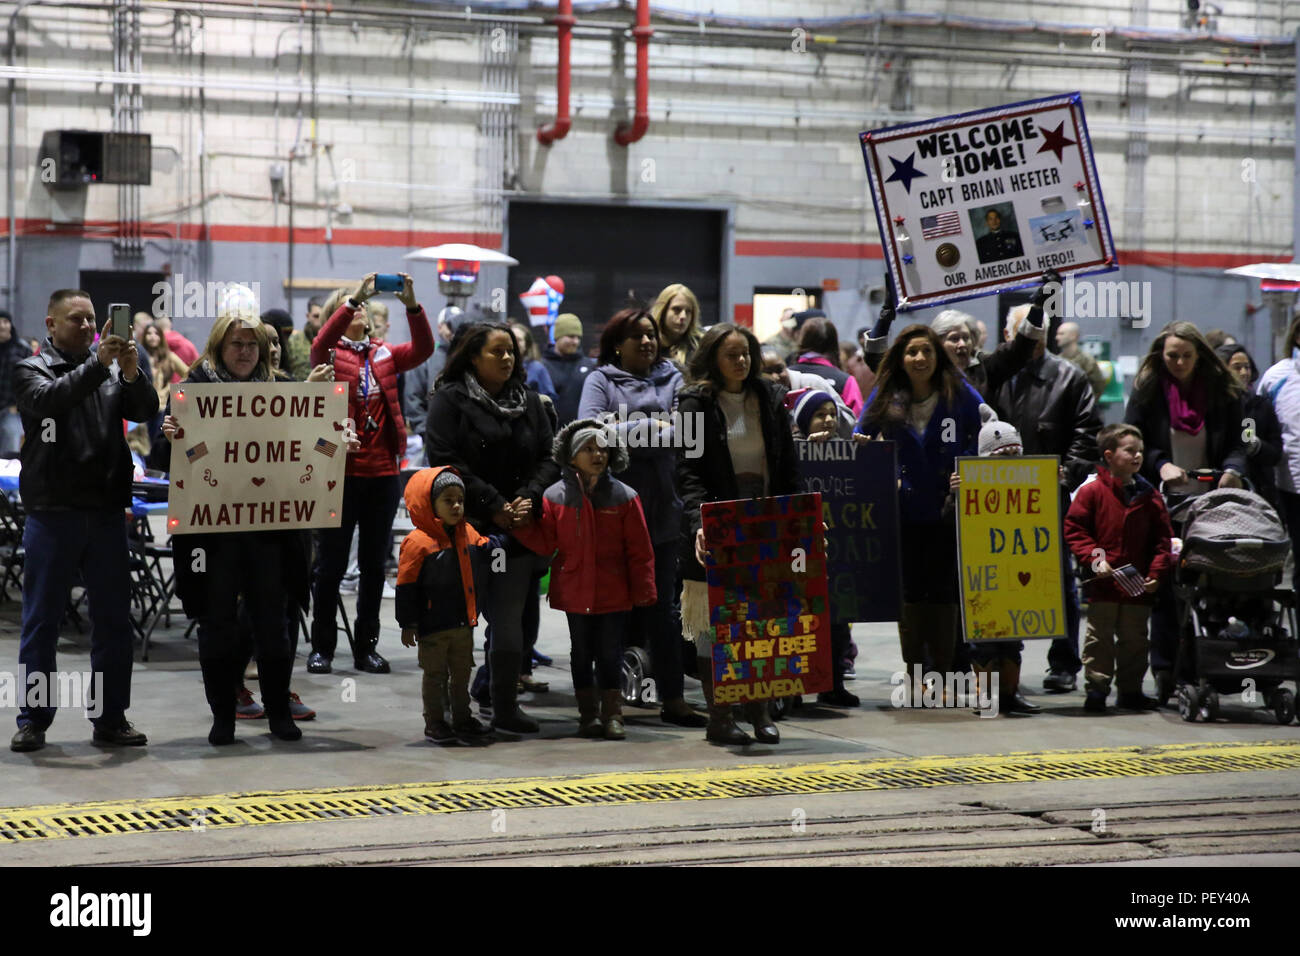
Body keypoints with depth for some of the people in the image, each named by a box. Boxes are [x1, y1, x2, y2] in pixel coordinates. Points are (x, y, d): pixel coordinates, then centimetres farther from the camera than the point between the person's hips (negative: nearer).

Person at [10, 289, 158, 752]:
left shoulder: (112, 374, 12)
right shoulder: (32, 370, 2)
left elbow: (146, 410, -4)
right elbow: (49, 400, -19)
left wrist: (131, 374, -23)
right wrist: (98, 363, -30)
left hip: (107, 511, 3)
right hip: (52, 513, -3)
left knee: (114, 620, 6)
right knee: (42, 621, 2)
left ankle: (111, 718, 15)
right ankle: (33, 720, 9)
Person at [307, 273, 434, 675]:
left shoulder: (384, 354, 12)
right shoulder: (331, 353, 1)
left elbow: (422, 349, -3)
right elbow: (320, 344, -22)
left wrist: (411, 305, -18)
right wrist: (354, 298, -29)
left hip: (383, 472, 4)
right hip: (341, 471, -4)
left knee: (374, 564, 10)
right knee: (332, 563, 2)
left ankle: (366, 646, 18)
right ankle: (322, 647, 10)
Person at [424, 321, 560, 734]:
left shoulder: (529, 402, 15)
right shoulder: (450, 401, -1)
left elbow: (549, 457, 11)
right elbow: (447, 461, -10)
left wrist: (529, 499, -8)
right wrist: (493, 506, -13)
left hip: (518, 528, 4)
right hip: (466, 529, -4)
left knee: (510, 618, 3)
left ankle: (506, 707, 10)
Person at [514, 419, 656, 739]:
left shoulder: (623, 496, -1)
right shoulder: (555, 496, 1)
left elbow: (640, 550, 0)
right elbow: (545, 544, 1)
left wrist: (643, 592, -3)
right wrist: (521, 524, -14)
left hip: (613, 593, -1)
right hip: (575, 592, 1)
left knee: (610, 653, 2)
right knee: (581, 653, 10)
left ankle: (612, 714, 10)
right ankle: (589, 715, 18)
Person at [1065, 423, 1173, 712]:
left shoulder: (1149, 496, 6)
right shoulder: (1092, 491, -5)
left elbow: (1162, 539, 8)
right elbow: (1074, 529, -5)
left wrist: (1155, 572, -3)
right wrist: (1094, 559, -15)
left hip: (1138, 585, 4)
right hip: (1102, 582, -4)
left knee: (1134, 639, 11)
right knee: (1099, 636, 1)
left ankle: (1130, 691, 20)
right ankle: (1097, 688, 8)